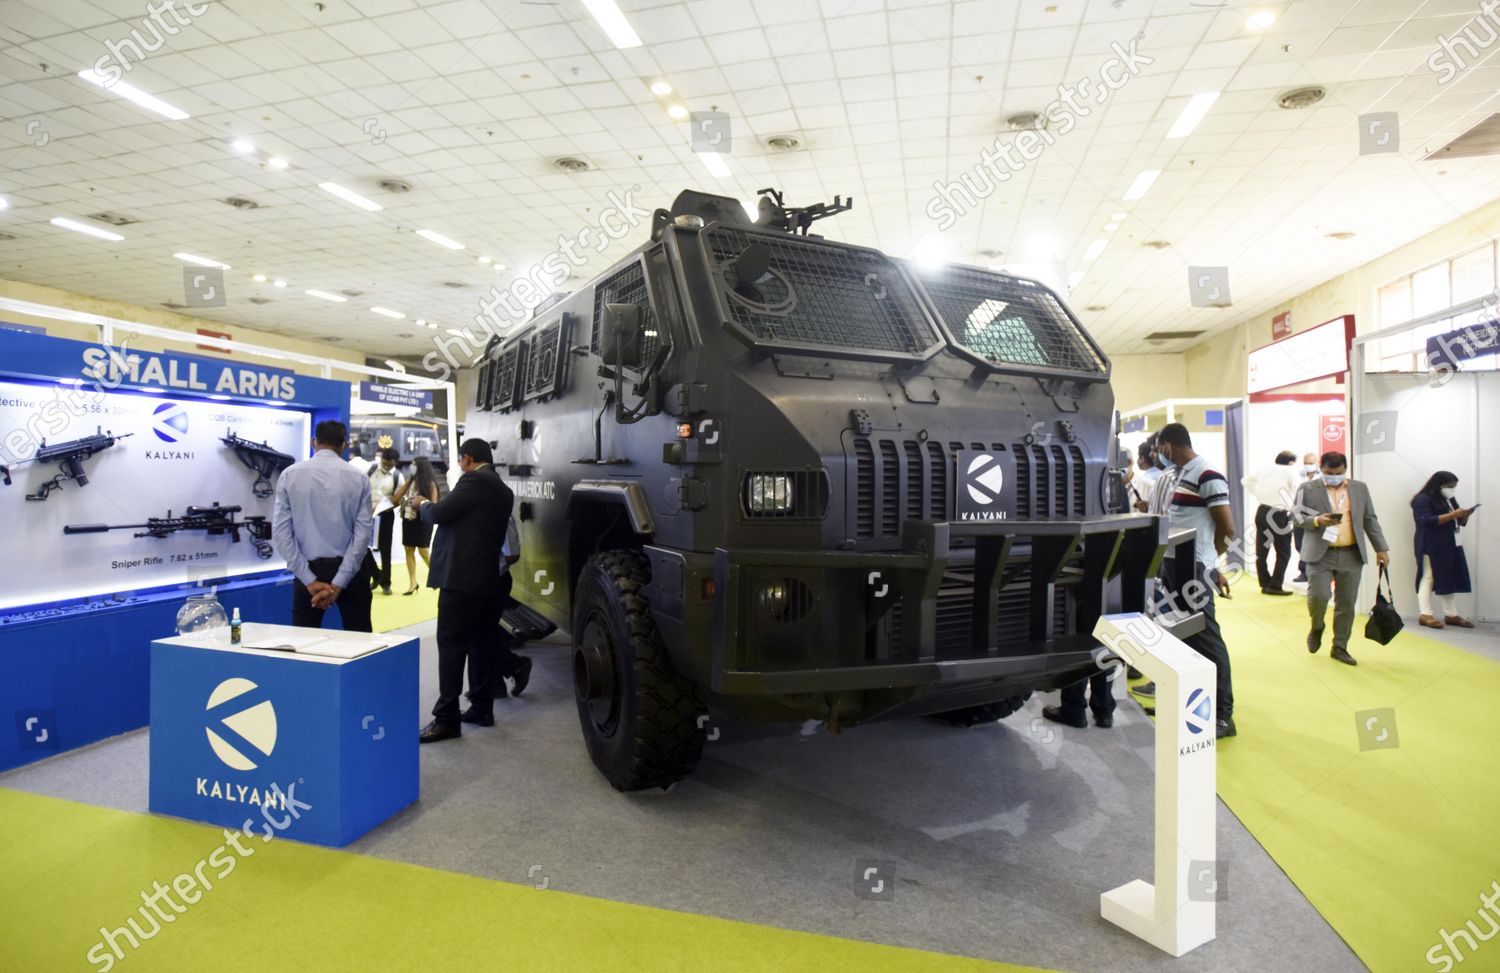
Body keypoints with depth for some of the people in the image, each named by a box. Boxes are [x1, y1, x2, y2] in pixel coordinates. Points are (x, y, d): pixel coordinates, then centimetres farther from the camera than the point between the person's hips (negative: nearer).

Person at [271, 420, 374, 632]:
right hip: (350, 570, 0)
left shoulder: (289, 475, -1)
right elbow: (362, 532, -9)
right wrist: (339, 582, -8)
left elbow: (281, 532, -6)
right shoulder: (358, 478, -3)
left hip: (310, 569, 1)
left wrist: (310, 580, -6)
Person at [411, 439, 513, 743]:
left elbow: (439, 515, -13)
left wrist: (422, 503, 7)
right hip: (489, 578, 9)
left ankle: (447, 718, -4)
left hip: (462, 577, -9)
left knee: (452, 645, -6)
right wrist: (432, 505, 28)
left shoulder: (474, 481, -10)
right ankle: (482, 707, 19)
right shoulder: (503, 490, 17)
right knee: (481, 643, 13)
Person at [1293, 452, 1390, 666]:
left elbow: (1370, 520, 13)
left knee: (1346, 604, 6)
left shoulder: (1359, 488, 11)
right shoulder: (1307, 489, 0)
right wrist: (1316, 521, -21)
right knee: (1318, 595, -14)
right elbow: (1297, 516, -1)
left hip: (1351, 555, 3)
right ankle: (1316, 628, 17)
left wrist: (1381, 548, 8)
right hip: (1320, 554, -3)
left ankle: (1340, 648, 17)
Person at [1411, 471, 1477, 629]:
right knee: (1428, 578, -9)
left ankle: (1451, 614, 11)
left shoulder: (1449, 500, 20)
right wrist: (1453, 514, -21)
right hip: (1431, 547, -8)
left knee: (1449, 579, 6)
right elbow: (1427, 521, -18)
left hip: (1451, 546, 8)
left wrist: (1465, 514, 1)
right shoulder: (1423, 499, -7)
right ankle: (1425, 614, -9)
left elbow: (1460, 523, 23)